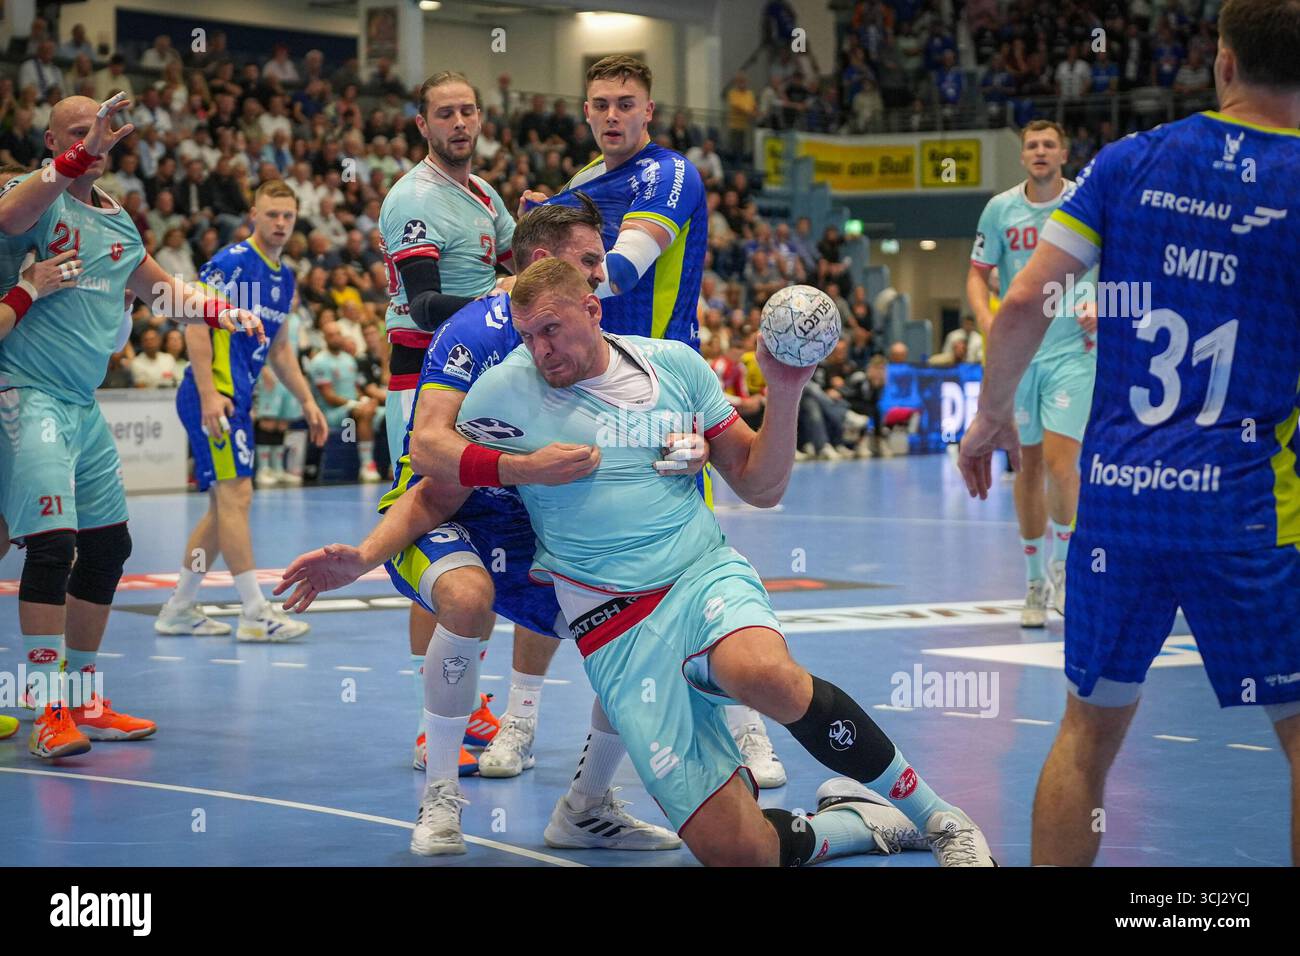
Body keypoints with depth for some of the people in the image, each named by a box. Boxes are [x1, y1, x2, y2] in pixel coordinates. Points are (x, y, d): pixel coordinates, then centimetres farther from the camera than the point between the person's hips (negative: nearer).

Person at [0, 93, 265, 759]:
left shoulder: (116, 221, 16)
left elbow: (160, 290, 31)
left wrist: (225, 313, 19)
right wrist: (81, 154, -39)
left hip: (85, 404, 9)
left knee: (107, 547, 11)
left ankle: (82, 699, 23)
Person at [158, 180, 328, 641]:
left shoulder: (284, 278, 15)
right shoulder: (231, 262, -11)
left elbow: (280, 348, 24)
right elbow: (196, 325, -16)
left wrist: (307, 401, 17)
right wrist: (209, 394, -24)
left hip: (237, 400, 10)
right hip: (212, 397, -9)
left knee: (223, 507, 10)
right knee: (236, 495, -12)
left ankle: (179, 608, 17)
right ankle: (254, 614, -12)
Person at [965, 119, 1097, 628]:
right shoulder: (1000, 209, 3)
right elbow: (977, 274, 9)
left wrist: (1102, 307, -11)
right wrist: (986, 318, -10)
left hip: (1073, 351, -2)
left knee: (1059, 459, -15)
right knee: (1029, 464, 6)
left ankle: (1062, 559, 10)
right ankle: (1036, 582, 18)